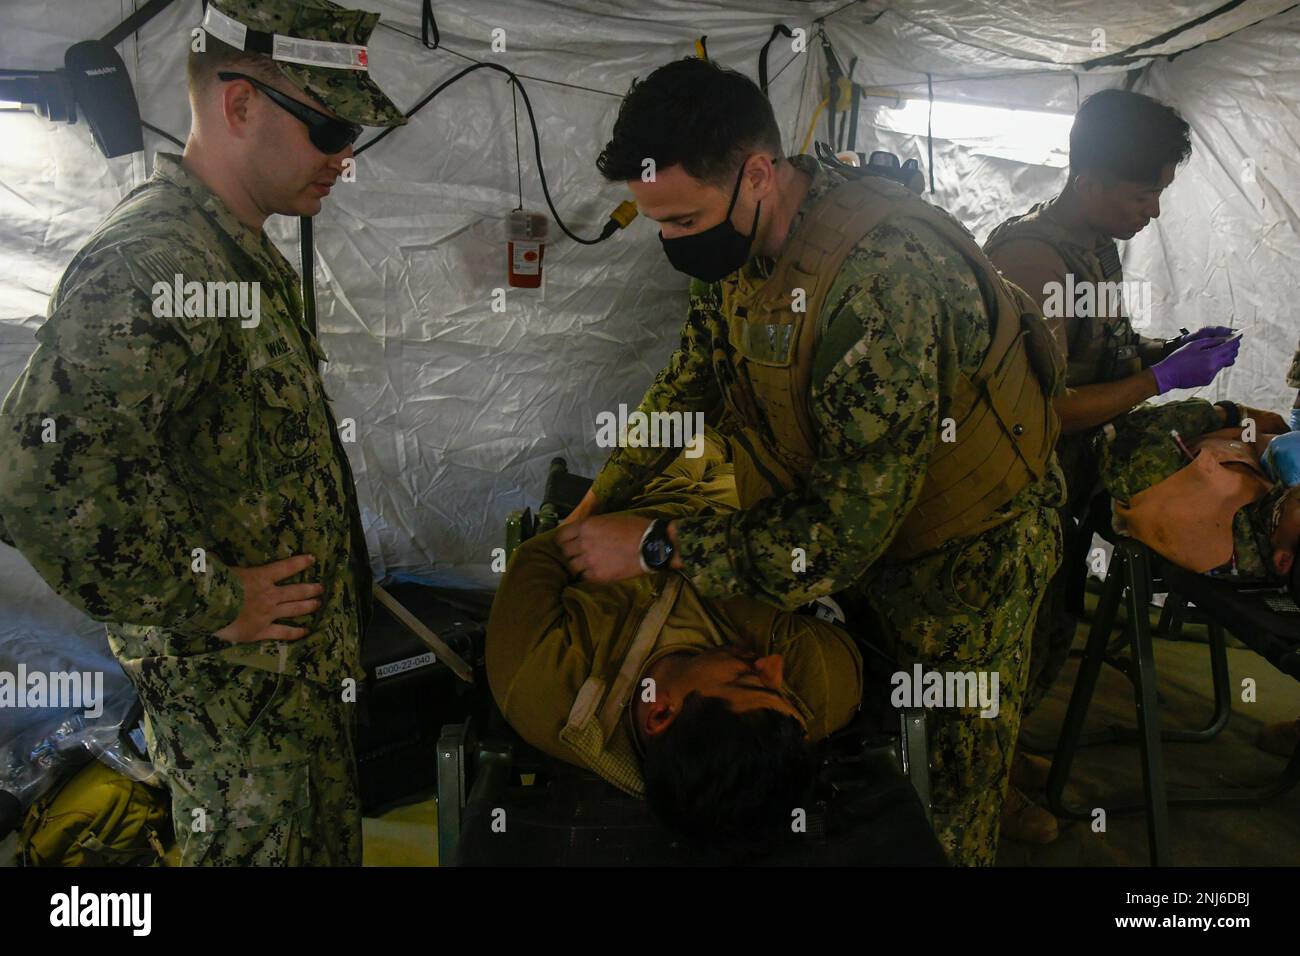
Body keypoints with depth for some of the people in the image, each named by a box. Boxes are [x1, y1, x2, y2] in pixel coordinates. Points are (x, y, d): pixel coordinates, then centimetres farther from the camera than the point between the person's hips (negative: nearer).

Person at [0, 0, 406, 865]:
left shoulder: (242, 251, 11)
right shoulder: (152, 263, -24)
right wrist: (210, 605, -23)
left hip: (303, 659, 9)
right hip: (235, 679, -9)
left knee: (328, 842, 22)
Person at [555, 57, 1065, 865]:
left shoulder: (882, 280, -37)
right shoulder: (740, 234, -10)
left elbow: (843, 531, -35)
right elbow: (693, 375, 8)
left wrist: (656, 546, -29)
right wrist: (600, 504, 3)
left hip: (966, 550, -6)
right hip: (847, 509, 7)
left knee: (950, 790, 8)